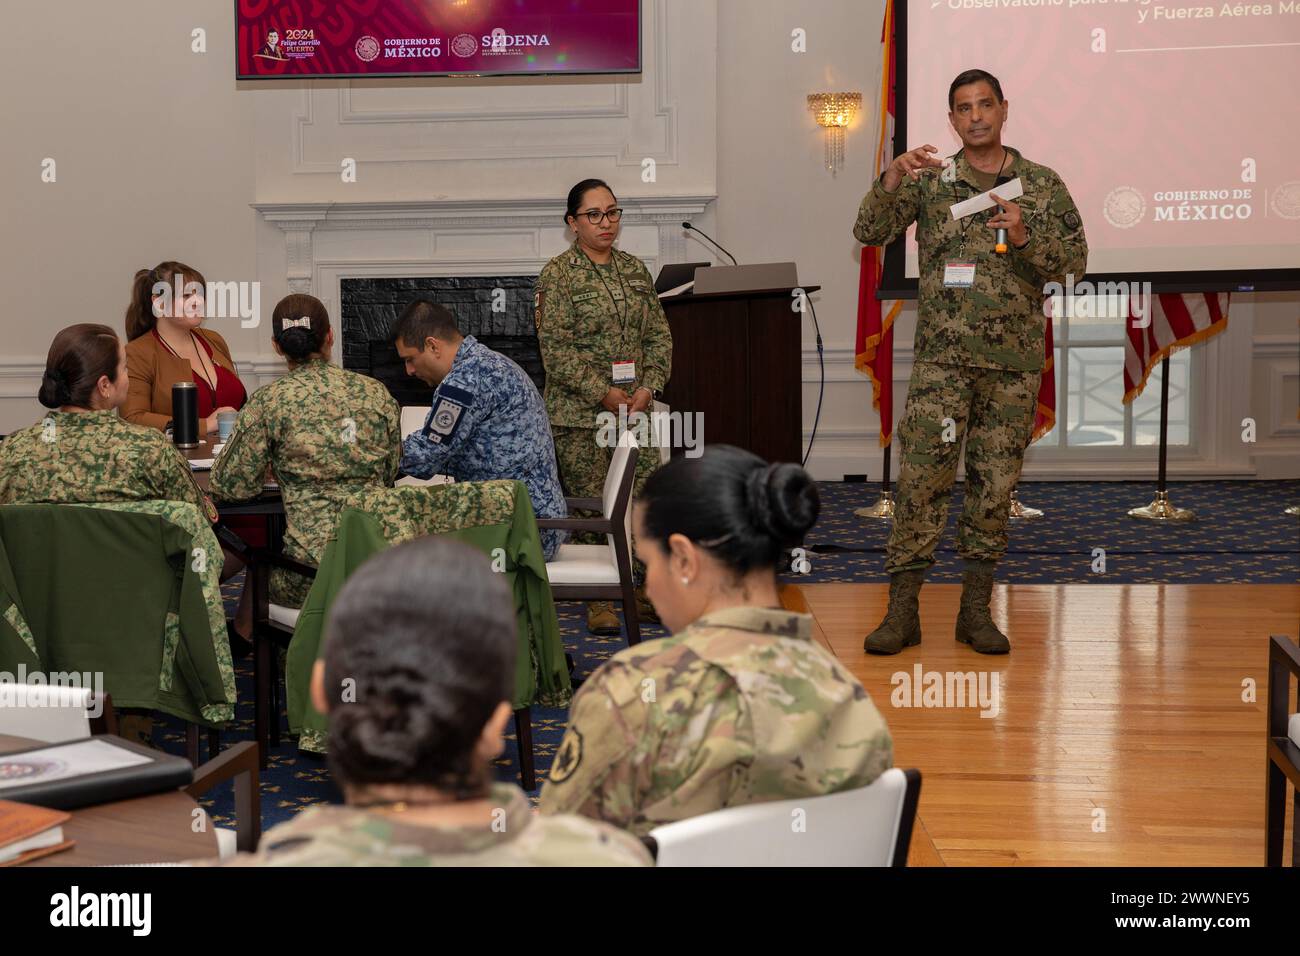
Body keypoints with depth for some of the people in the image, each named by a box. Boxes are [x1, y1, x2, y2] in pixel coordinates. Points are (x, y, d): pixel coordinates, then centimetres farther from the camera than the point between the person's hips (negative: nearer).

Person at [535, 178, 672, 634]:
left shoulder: (636, 270, 11)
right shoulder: (558, 275, -6)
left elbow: (659, 335, 11)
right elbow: (556, 348, -12)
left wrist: (648, 386, -4)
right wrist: (603, 393, -15)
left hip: (636, 409, 5)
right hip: (580, 415, -5)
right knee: (589, 509, 1)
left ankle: (645, 589, 18)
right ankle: (599, 600, 11)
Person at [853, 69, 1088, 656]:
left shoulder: (1043, 186, 6)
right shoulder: (930, 181, 6)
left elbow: (1075, 263, 2)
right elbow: (870, 232, -3)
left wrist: (1025, 237, -14)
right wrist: (893, 179, -19)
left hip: (1014, 363, 1)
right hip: (942, 357, -1)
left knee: (995, 484, 6)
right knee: (922, 477, -6)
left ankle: (976, 609, 15)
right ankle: (902, 610, 0)